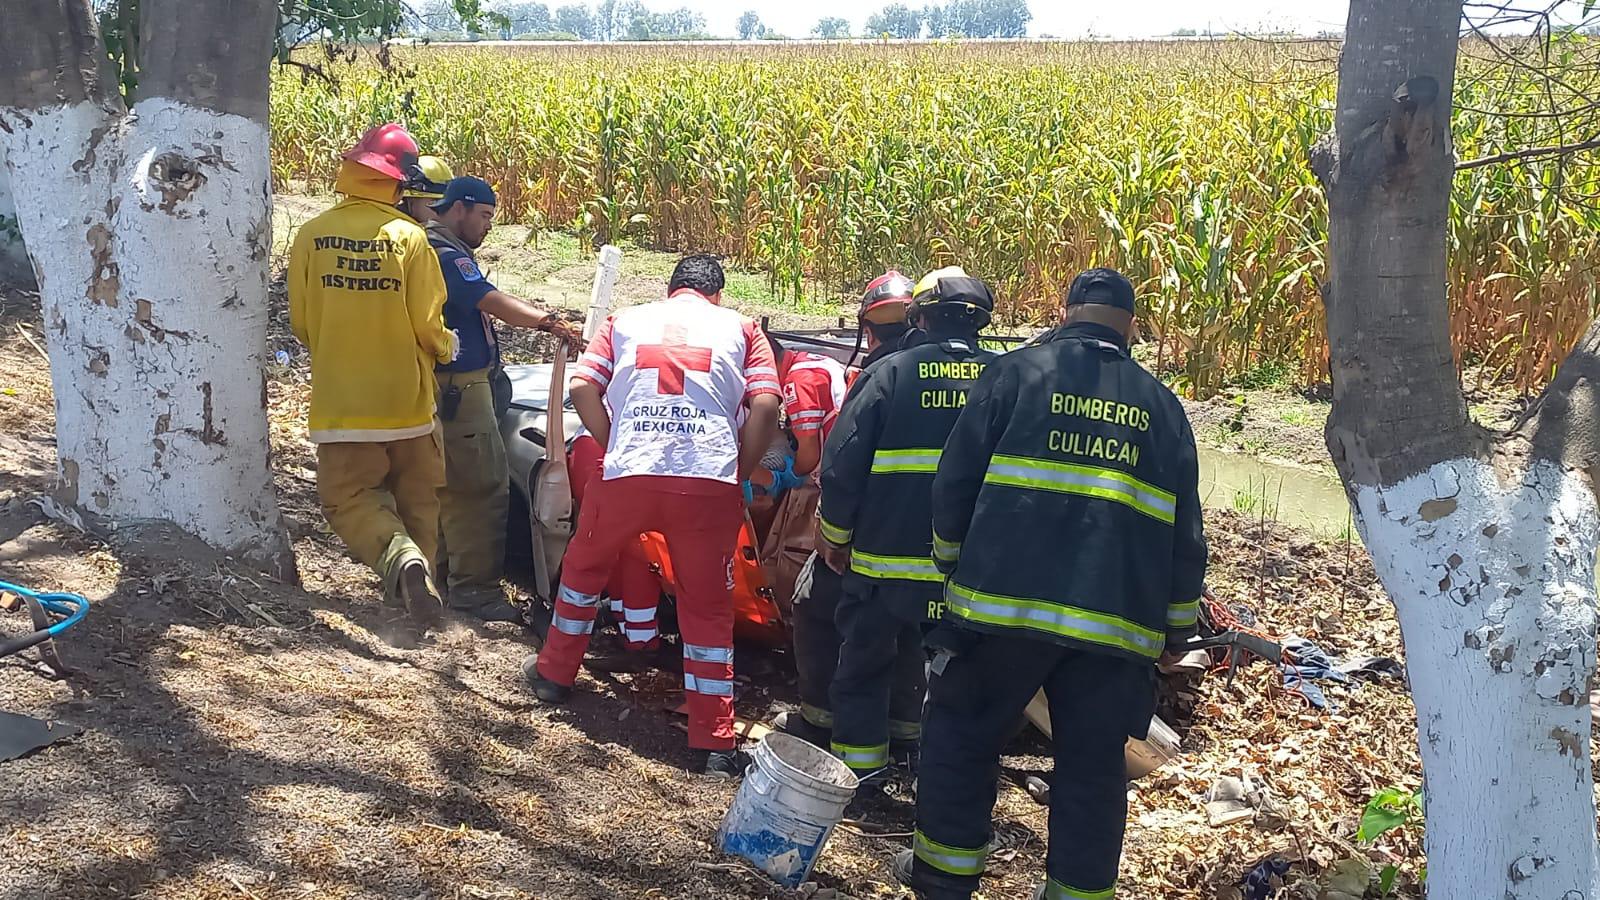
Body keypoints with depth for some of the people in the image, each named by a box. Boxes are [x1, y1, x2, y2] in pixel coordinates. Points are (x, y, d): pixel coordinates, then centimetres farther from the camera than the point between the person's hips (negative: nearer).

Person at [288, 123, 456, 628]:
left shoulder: (312, 236, -5)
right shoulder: (408, 237, -9)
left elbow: (300, 324, 2)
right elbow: (427, 325, -8)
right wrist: (446, 348, 15)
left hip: (341, 402, 0)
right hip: (406, 399, 0)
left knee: (348, 498, 5)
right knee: (417, 500, 17)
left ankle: (399, 555, -20)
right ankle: (420, 576, 16)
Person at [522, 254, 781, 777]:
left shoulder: (626, 320, 22)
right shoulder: (739, 328, 19)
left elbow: (582, 389, 7)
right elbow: (765, 405, 3)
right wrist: (742, 473, 12)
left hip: (628, 473, 1)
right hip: (710, 480, -1)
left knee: (585, 564, 27)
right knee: (708, 606, 9)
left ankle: (555, 674, 39)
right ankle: (716, 744, 8)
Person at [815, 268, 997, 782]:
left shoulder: (890, 373, -4)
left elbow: (842, 465, -3)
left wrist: (835, 536, 9)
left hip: (886, 557, -1)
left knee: (866, 659, 16)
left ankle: (856, 763, 19)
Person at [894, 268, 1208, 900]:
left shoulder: (1017, 373, 3)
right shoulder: (1161, 406, 13)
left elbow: (955, 485, 1)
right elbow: (1185, 534, 13)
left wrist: (954, 564, 16)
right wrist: (1176, 628, 21)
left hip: (1005, 605, -2)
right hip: (1119, 621, 3)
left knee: (962, 733, 13)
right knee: (1093, 765, 12)